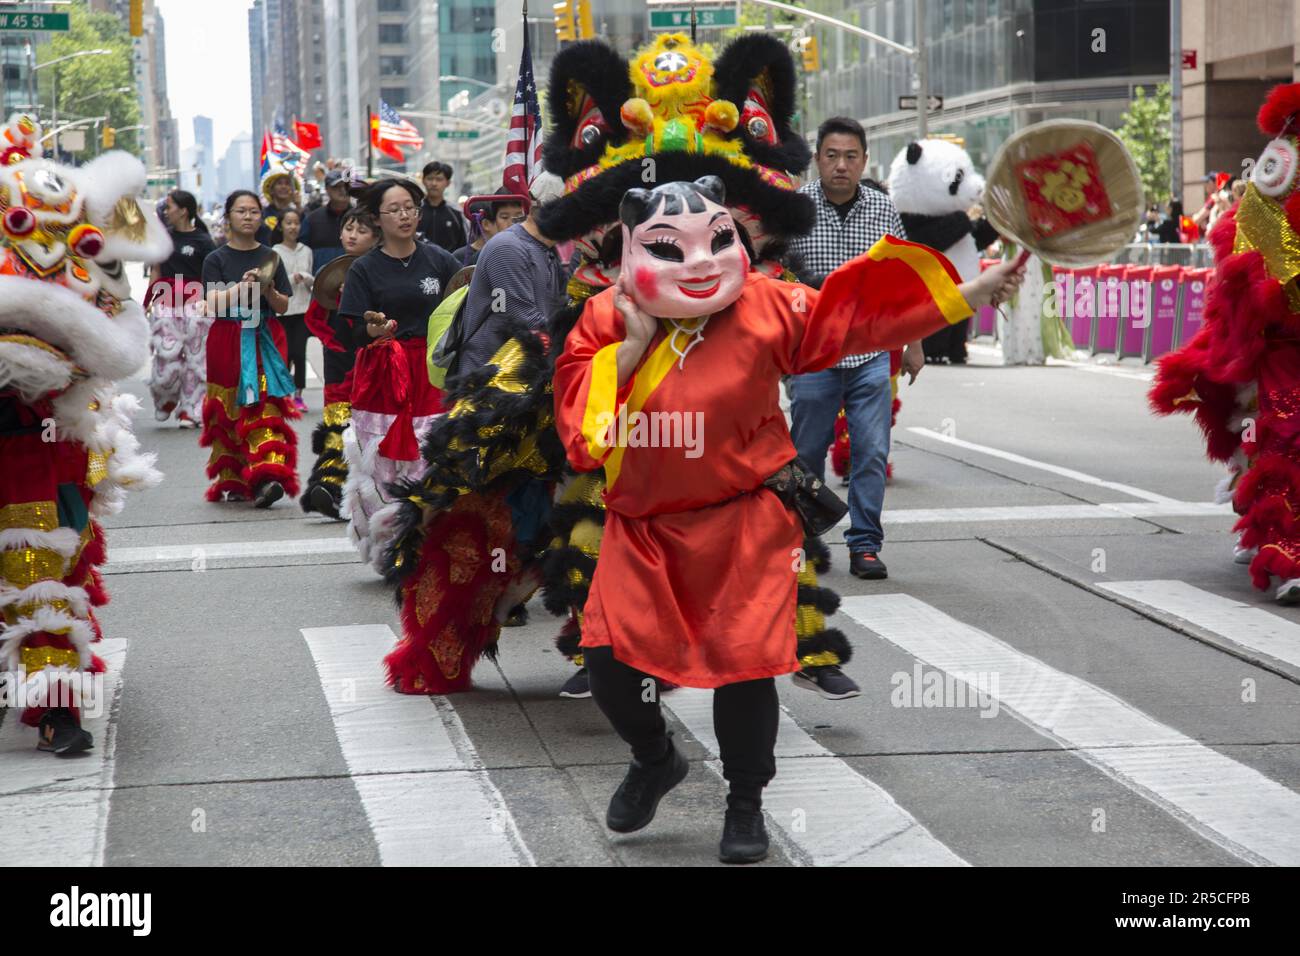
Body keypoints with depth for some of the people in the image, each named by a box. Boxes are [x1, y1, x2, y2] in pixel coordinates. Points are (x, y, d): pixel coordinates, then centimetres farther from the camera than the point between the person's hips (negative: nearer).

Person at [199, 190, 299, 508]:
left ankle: (269, 475, -24)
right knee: (229, 411, 1)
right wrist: (242, 286, -21)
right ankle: (232, 481, 11)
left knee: (266, 407, -12)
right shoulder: (216, 260, 4)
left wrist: (269, 292, -13)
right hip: (228, 341, -1)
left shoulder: (271, 258, 10)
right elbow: (214, 305, -8)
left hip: (265, 341, 1)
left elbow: (283, 306, 7)